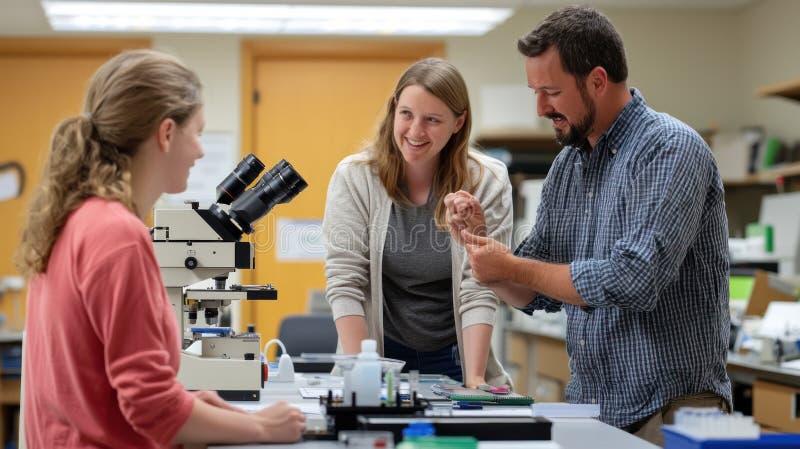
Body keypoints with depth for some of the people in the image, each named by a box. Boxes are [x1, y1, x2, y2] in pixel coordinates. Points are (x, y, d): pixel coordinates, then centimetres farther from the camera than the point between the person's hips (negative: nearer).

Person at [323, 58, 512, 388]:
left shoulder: (487, 183, -4)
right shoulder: (354, 176, -4)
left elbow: (479, 289, -9)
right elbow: (344, 281, -8)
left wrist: (474, 379, -17)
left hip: (454, 361, 0)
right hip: (380, 357, 0)